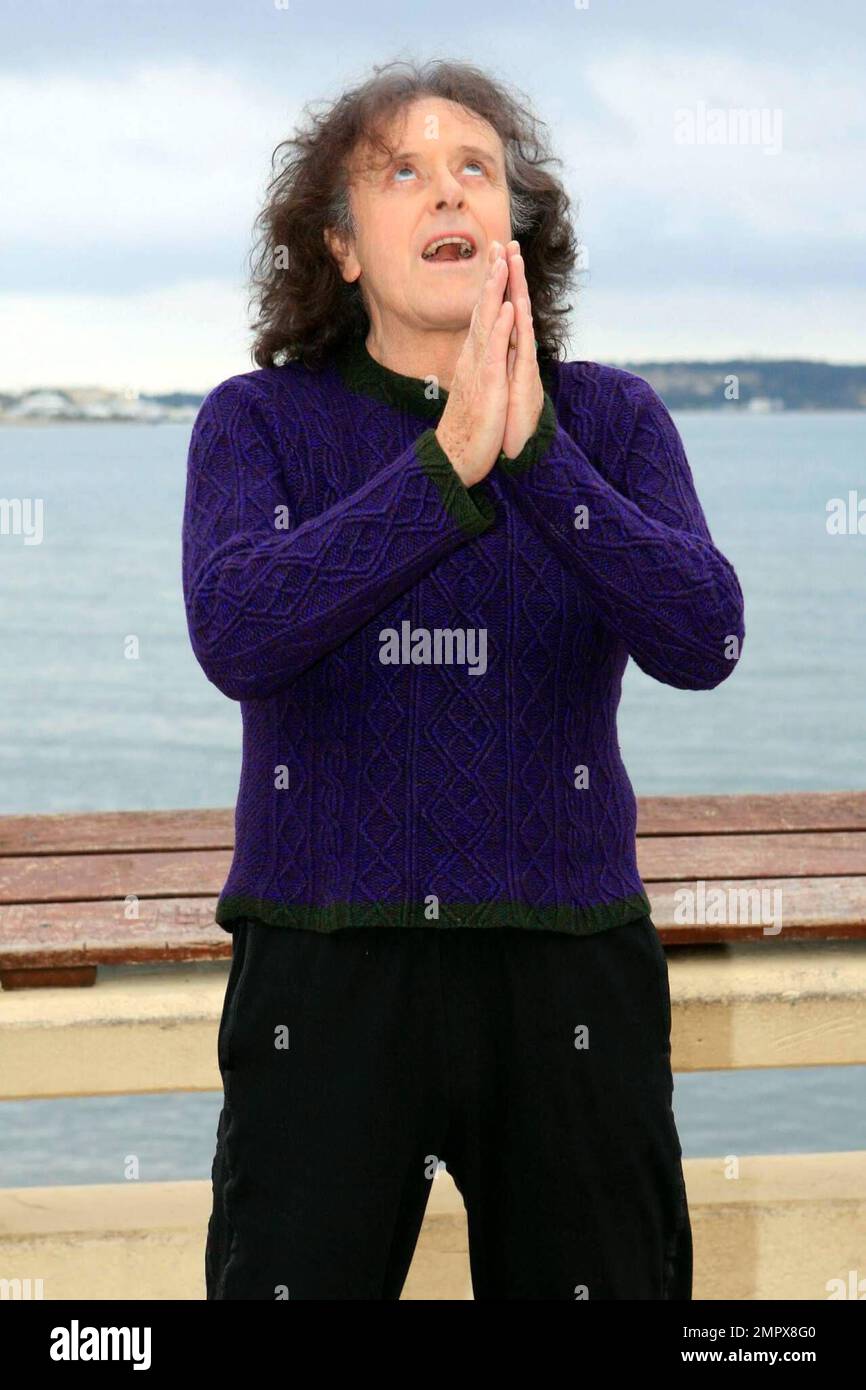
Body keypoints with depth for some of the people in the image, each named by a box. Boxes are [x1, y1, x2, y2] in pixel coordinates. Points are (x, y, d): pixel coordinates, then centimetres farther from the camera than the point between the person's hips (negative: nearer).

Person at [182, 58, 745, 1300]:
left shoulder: (611, 419, 2)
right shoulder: (259, 421, 0)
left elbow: (702, 641, -13)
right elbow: (235, 632, -19)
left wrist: (534, 450, -24)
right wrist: (451, 463, -28)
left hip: (567, 974, 1)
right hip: (327, 965, -1)